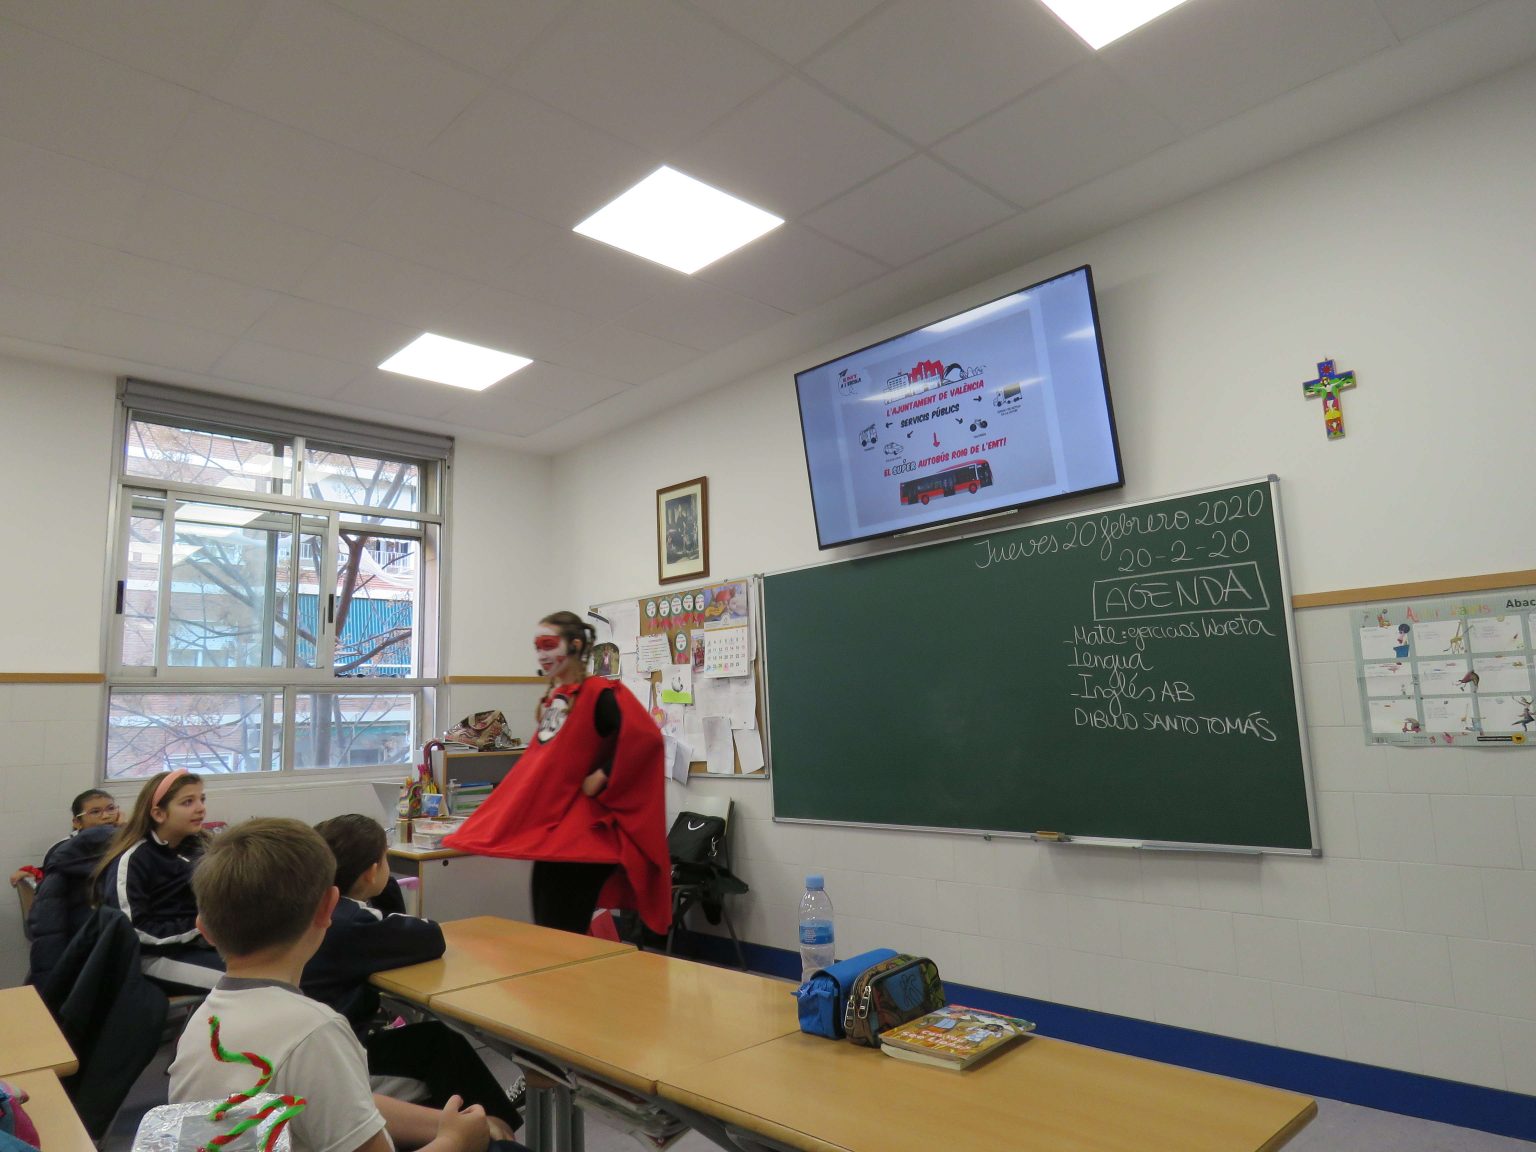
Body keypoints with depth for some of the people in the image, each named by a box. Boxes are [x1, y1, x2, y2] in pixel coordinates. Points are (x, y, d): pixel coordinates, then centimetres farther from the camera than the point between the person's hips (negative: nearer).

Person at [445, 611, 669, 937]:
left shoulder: (599, 693, -13)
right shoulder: (552, 699, 13)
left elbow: (645, 736, -27)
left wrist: (602, 779, -21)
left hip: (582, 832, -8)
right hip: (549, 829, 9)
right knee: (546, 928, 12)